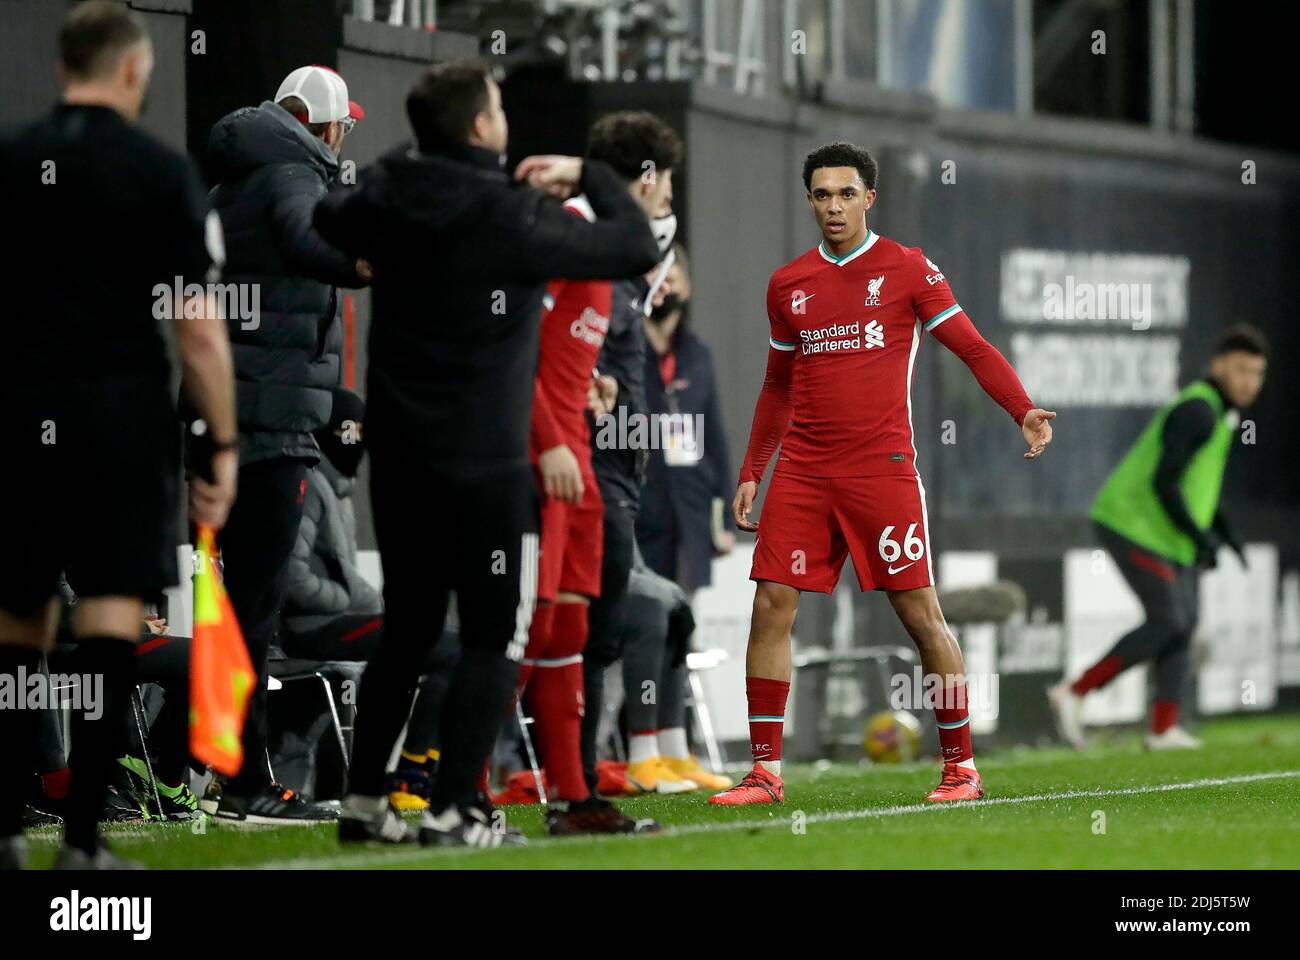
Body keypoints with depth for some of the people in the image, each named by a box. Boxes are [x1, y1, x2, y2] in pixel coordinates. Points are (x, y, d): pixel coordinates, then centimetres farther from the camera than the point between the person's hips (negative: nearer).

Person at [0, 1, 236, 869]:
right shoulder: (163, 171, -3)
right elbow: (198, 325, -5)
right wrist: (223, 446, 1)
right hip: (125, 413, -3)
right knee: (112, 625, -4)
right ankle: (83, 838, -10)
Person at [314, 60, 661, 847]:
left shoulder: (388, 200, 2)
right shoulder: (513, 219, -16)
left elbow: (332, 217, 26)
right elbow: (638, 248, -11)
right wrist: (588, 176, 3)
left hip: (397, 455, 7)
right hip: (483, 463, -6)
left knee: (407, 630, 17)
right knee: (495, 638, 2)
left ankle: (365, 802, 18)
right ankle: (453, 810, -4)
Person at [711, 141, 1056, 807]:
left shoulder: (907, 269, 1)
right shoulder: (788, 285, 13)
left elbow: (973, 349, 0)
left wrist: (1023, 410, -16)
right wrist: (751, 472, 19)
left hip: (882, 467, -4)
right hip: (802, 471, 4)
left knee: (921, 614, -5)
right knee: (771, 608, -5)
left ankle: (961, 766, 5)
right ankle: (764, 771, 0)